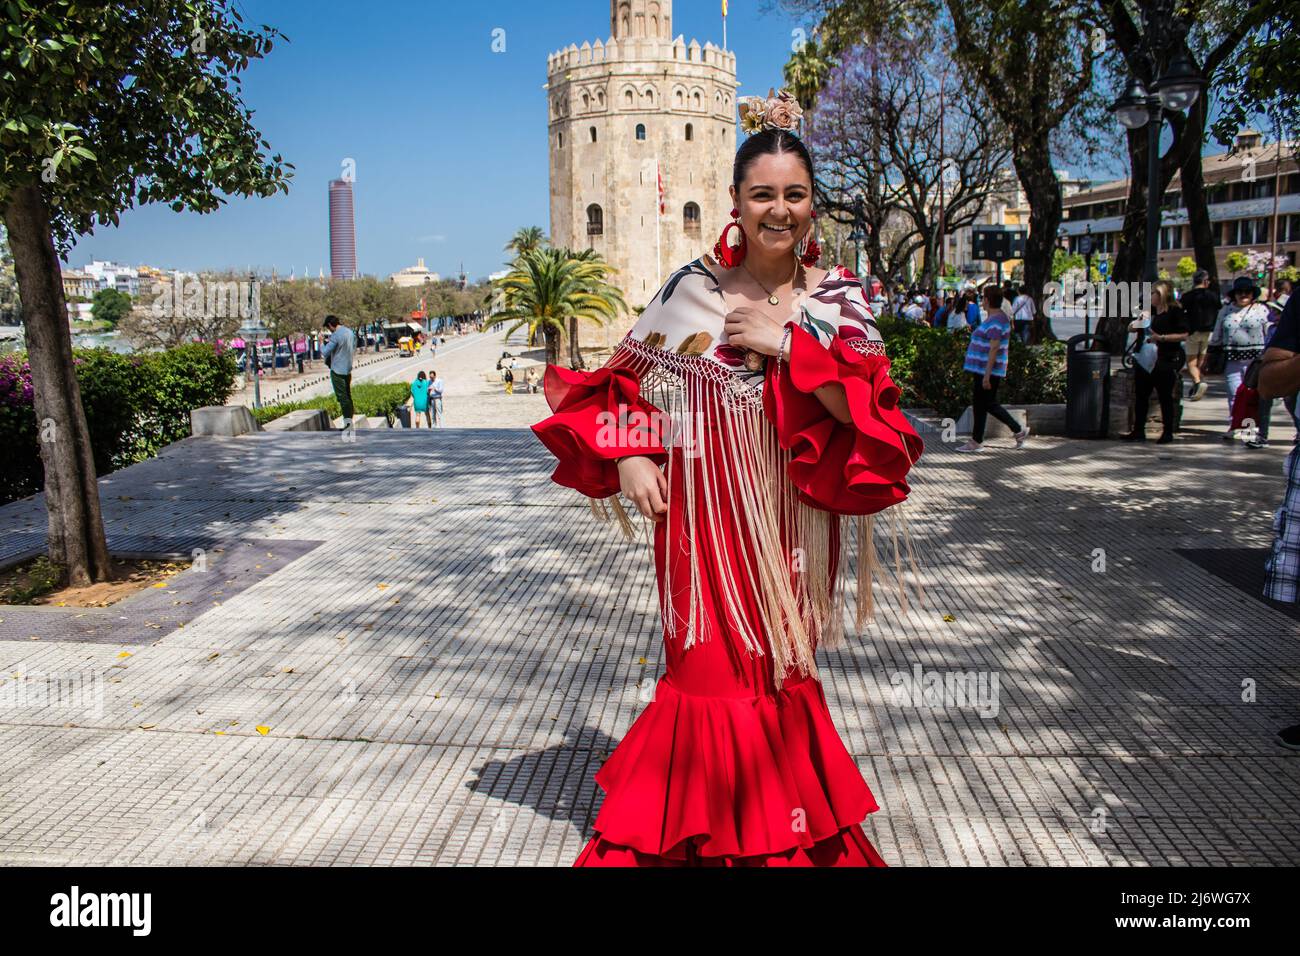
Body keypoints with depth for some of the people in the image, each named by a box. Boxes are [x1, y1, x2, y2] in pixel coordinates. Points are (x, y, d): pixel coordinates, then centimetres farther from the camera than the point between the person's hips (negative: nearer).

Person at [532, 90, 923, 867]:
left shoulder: (838, 298, 1)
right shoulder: (696, 288, -2)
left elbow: (873, 415, -9)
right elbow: (622, 377, 7)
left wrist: (789, 344, -17)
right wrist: (629, 456, -9)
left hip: (793, 516, 1)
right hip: (706, 511, -1)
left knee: (781, 665, 12)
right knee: (713, 664, 2)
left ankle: (790, 830, 33)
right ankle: (707, 835, 23)